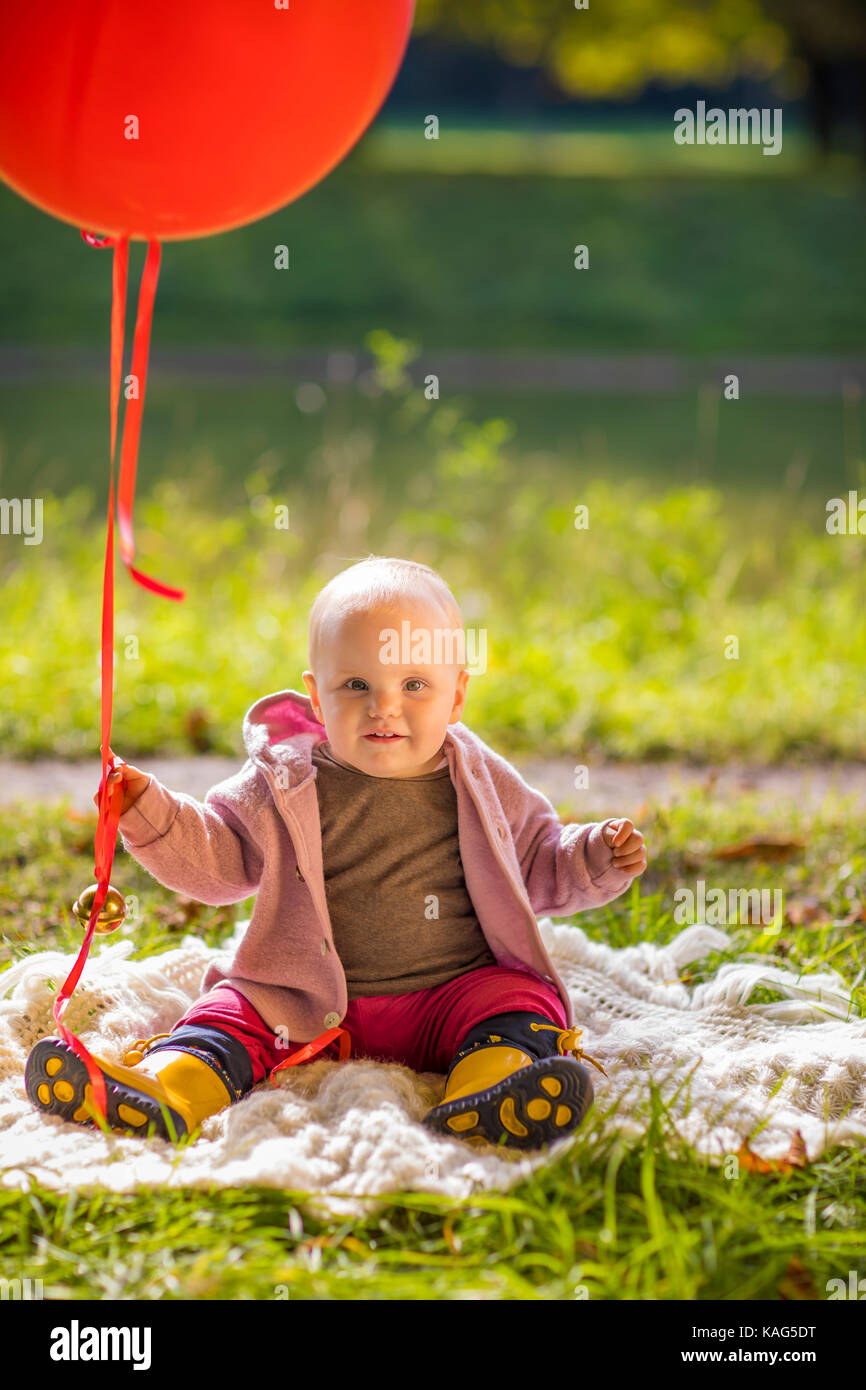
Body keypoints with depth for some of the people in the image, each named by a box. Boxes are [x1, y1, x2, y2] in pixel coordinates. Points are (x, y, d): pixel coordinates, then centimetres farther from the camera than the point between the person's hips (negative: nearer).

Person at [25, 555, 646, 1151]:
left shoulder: (482, 786, 6)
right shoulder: (288, 784, 3)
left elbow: (536, 863, 19)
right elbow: (216, 857, 8)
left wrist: (594, 859, 1)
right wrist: (151, 811, -7)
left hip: (451, 991, -1)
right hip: (313, 1007, 1)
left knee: (517, 1001, -27)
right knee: (233, 1008, -20)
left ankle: (482, 1102, -55)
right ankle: (160, 1090, -45)